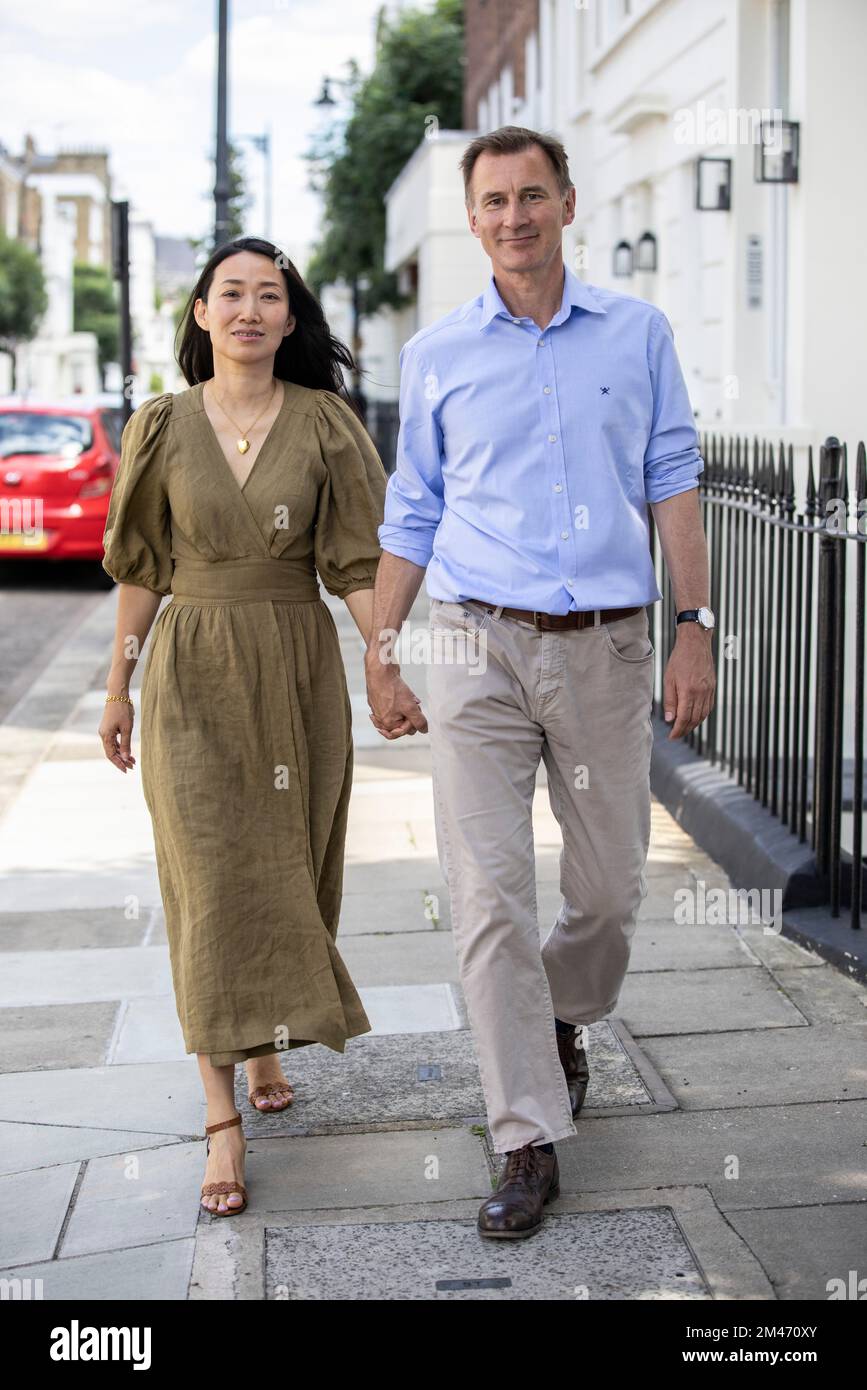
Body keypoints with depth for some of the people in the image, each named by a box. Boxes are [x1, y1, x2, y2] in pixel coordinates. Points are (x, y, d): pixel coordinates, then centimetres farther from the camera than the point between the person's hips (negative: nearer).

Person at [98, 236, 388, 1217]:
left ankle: (268, 1045, 34)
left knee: (287, 874, 9)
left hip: (298, 670, 1)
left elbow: (356, 563, -2)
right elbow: (142, 566, 6)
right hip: (194, 673, -1)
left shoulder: (324, 424, 0)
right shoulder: (164, 426, 1)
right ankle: (223, 1123, -6)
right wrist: (118, 685, 6)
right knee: (213, 881, -6)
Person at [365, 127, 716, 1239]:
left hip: (606, 647, 1)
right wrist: (380, 656, 7)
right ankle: (528, 1140, 2)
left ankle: (560, 1022, 40)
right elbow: (411, 515, 11)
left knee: (610, 888, 8)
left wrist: (695, 627, -1)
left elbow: (672, 484, 7)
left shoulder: (637, 334, 7)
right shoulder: (436, 354, 7)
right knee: (490, 896, -6)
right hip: (476, 647, 0)